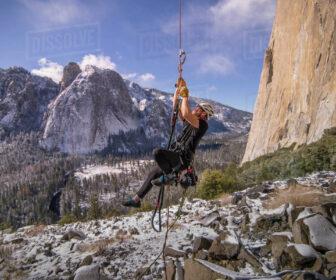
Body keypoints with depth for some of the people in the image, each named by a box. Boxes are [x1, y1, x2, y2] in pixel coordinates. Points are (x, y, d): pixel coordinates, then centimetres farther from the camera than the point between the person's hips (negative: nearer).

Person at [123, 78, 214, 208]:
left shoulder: (202, 124, -10)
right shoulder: (189, 121, 18)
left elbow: (186, 113, -26)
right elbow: (177, 111, 20)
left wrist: (185, 96, -13)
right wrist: (177, 91, 14)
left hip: (182, 159, -9)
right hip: (177, 157, 9)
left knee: (157, 152, -32)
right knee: (152, 173, 17)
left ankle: (169, 175, -11)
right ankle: (136, 199, 28)